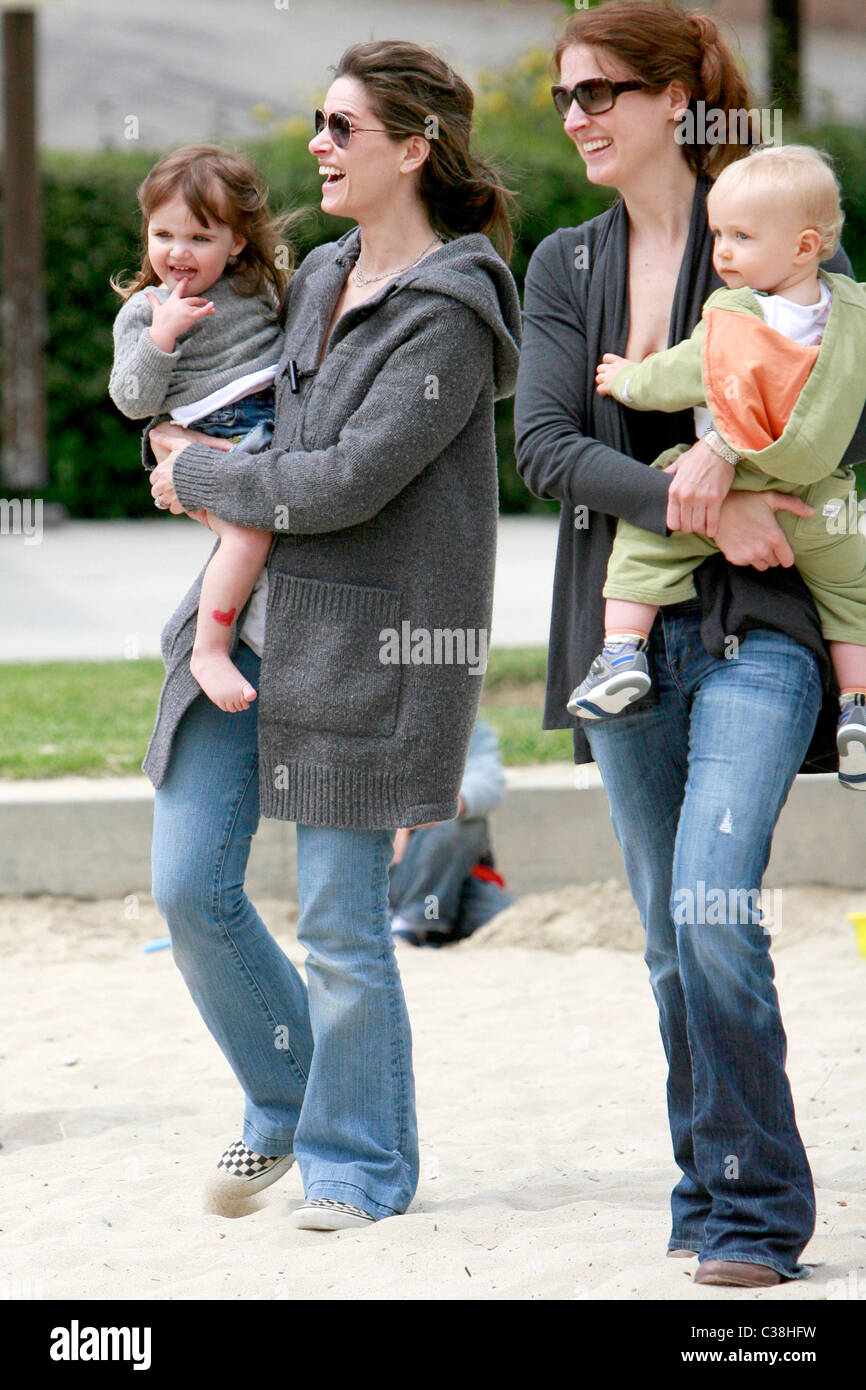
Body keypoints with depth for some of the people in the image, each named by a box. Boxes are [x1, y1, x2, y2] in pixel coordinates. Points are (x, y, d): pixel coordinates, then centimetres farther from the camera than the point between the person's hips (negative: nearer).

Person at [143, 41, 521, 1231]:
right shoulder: (319, 280, 12)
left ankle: (360, 1162, 16)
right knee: (190, 888, 5)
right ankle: (286, 1103, 27)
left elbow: (348, 481, -20)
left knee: (340, 923, -1)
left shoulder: (450, 315, -14)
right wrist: (189, 442, 10)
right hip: (241, 621, 8)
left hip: (362, 642, -8)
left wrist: (199, 478, -8)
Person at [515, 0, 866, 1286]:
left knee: (713, 906, -18)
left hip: (756, 619, -5)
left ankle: (758, 1216, -9)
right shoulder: (565, 268, 11)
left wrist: (727, 451, -22)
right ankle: (709, 1194, 20)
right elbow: (546, 447, -2)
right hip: (625, 628, 5)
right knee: (670, 931, 9)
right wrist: (691, 502, -16)